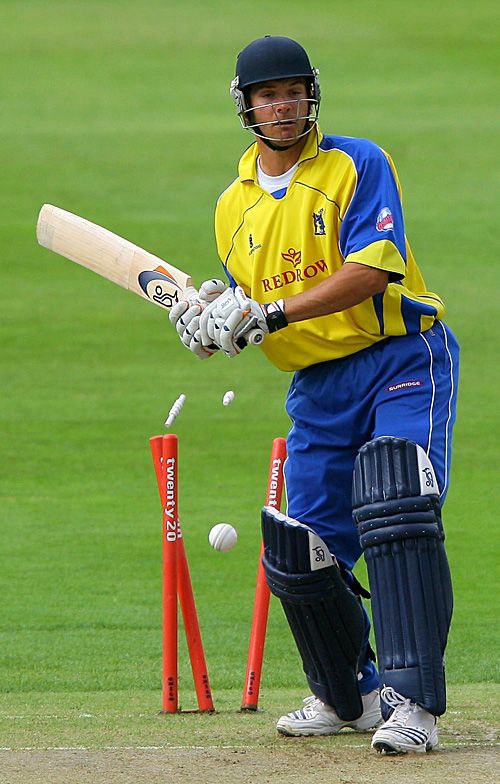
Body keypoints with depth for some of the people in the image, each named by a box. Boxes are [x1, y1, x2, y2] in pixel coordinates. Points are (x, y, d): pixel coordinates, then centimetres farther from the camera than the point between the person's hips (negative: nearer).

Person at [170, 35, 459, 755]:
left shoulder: (358, 165, -7)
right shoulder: (235, 207, 12)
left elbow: (371, 272, -20)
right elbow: (247, 313, 19)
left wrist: (271, 315, -24)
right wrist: (212, 319, -5)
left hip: (403, 364, -6)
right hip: (318, 388, 7)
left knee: (398, 511, -25)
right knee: (298, 554, 4)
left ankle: (413, 703, -29)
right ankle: (351, 698, 26)